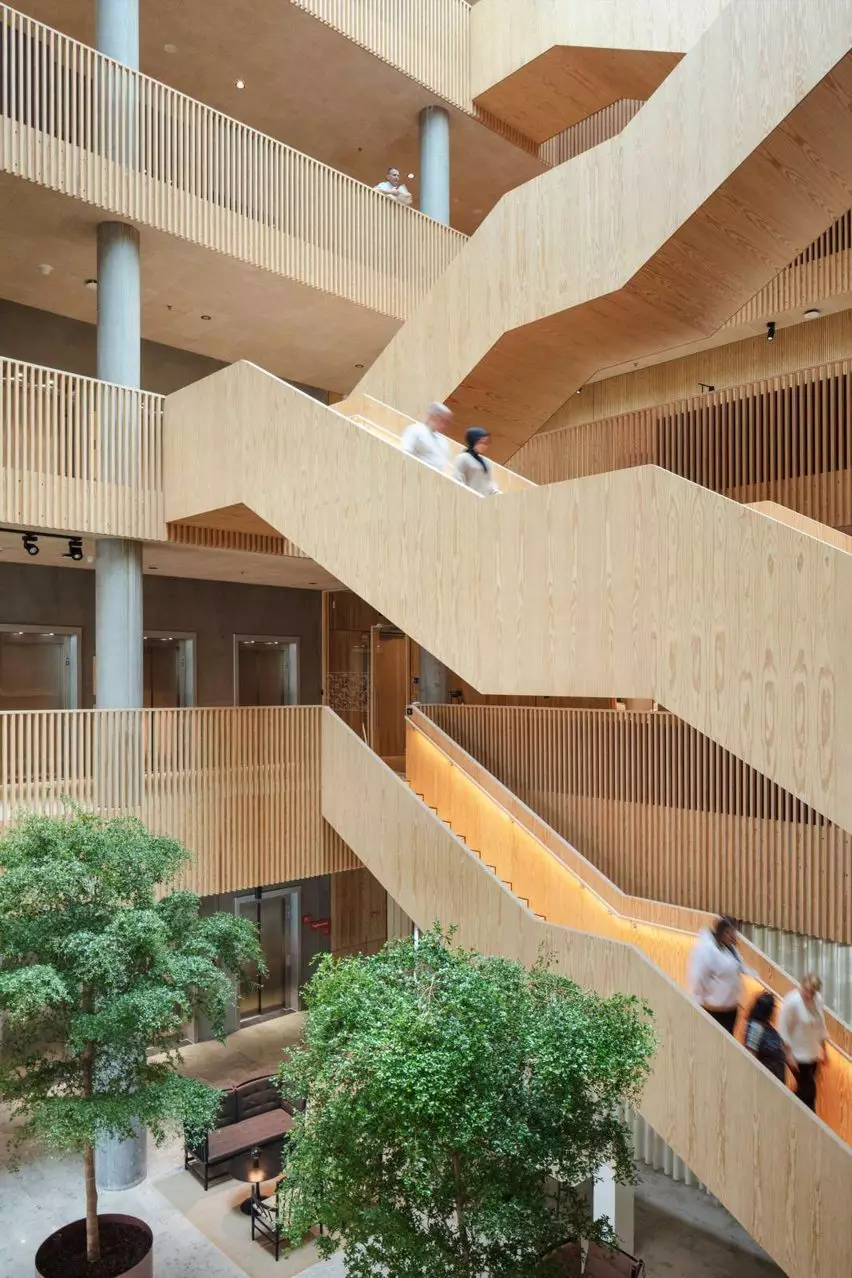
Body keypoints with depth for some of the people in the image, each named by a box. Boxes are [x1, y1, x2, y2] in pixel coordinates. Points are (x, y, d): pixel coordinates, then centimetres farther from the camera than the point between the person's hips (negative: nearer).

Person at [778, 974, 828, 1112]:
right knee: (809, 1091, -3)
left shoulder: (818, 999, -3)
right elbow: (783, 1029, -17)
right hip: (798, 1055, -6)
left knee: (803, 1090, 16)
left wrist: (823, 1050, 15)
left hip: (813, 1055, 6)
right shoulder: (792, 1002, -22)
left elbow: (821, 1025, 11)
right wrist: (789, 1055, -16)